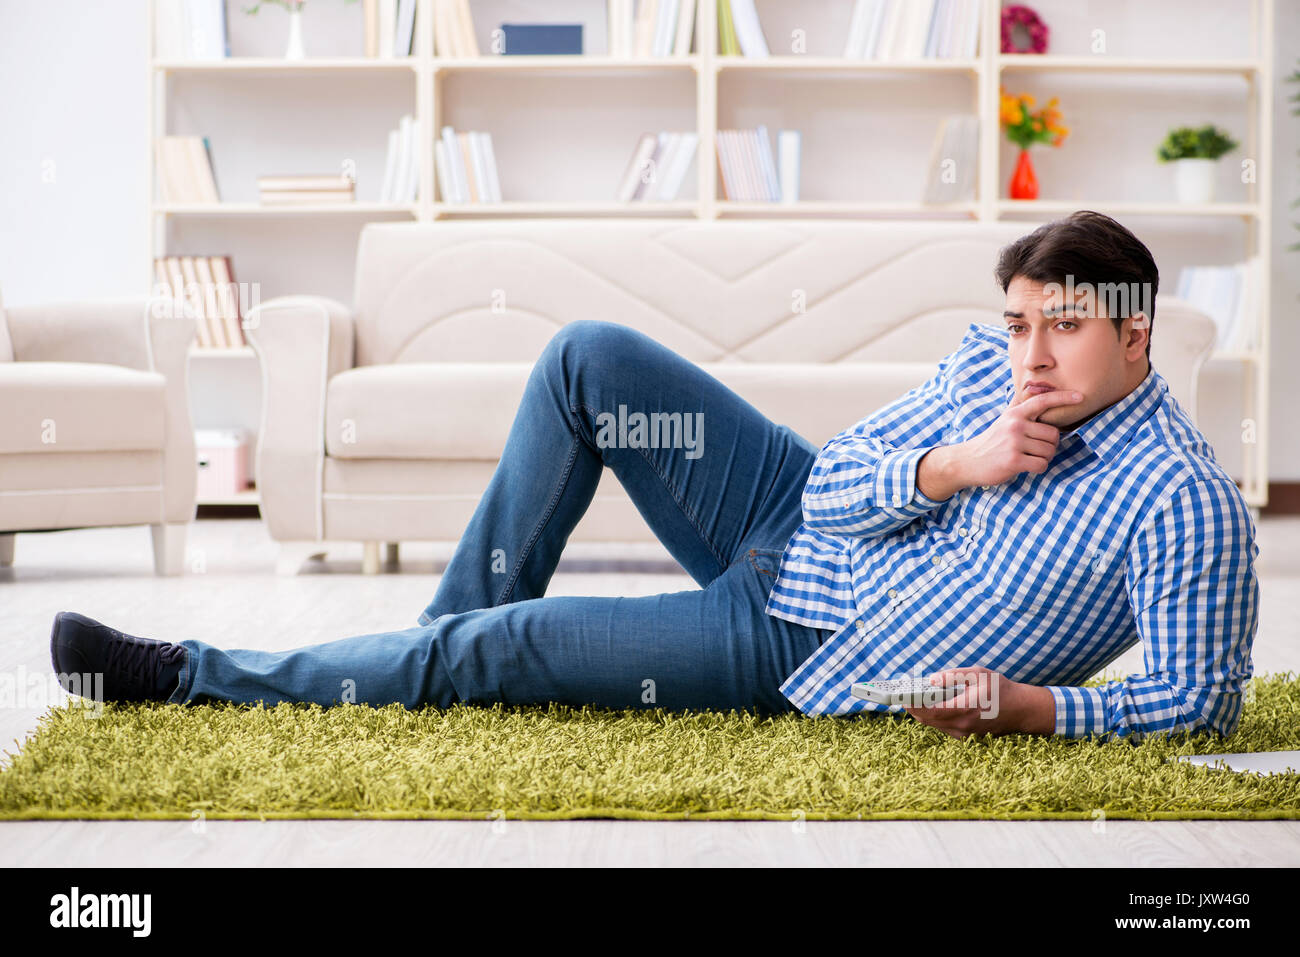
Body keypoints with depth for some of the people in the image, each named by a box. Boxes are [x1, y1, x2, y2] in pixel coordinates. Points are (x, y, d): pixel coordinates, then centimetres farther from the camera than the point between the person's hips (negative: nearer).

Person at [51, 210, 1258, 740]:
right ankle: (455, 628, 4)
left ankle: (193, 677, 1)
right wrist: (956, 466, -18)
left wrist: (1027, 705, -29)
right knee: (587, 355, -9)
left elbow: (1201, 700, -16)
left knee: (497, 650, -16)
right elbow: (838, 477, 1)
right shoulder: (993, 357, 1)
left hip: (796, 662, -7)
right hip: (797, 527, 7)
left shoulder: (1184, 503, -19)